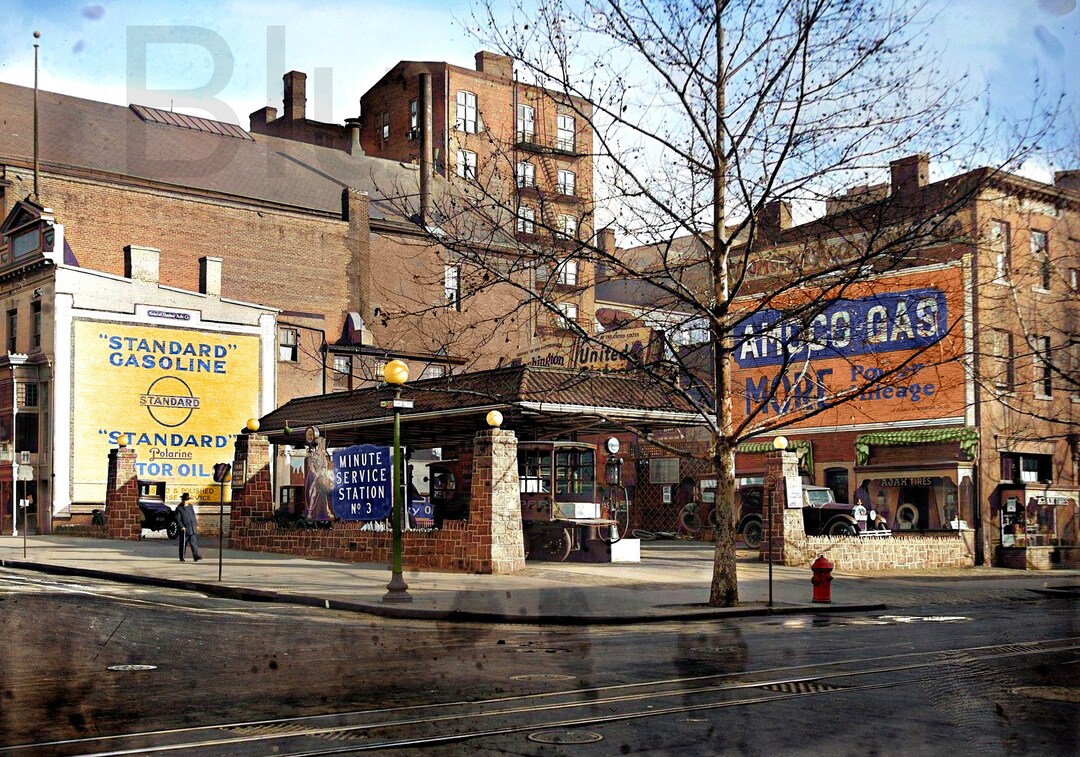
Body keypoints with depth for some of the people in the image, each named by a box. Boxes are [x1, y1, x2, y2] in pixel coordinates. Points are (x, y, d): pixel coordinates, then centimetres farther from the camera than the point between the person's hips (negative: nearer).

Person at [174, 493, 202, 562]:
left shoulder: (190, 506, 15)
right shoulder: (179, 508, -3)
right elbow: (177, 519, -8)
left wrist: (196, 525, 20)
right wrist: (181, 526, -17)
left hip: (192, 529, 4)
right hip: (184, 529, -4)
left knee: (194, 542, -5)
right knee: (183, 544, 4)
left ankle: (196, 556, -11)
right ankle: (181, 558, 13)